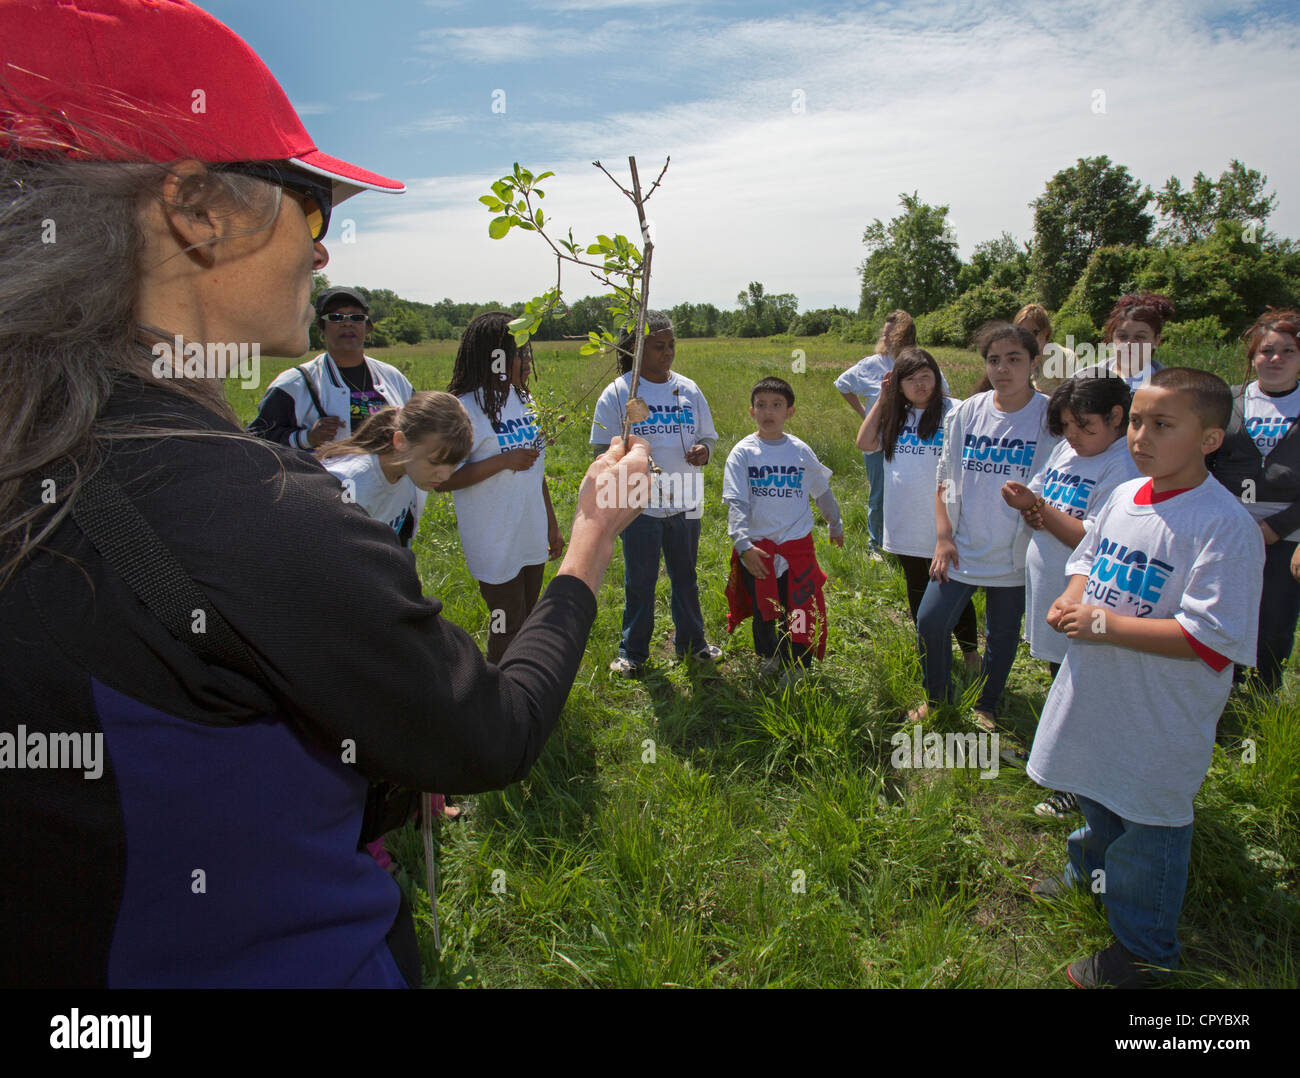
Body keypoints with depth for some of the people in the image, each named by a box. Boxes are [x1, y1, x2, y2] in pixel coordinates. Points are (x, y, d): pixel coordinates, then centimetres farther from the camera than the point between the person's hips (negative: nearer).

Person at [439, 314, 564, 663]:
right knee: (507, 627, 2)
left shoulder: (523, 401, 7)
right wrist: (504, 461, -24)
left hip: (532, 539, 7)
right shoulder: (464, 410, -17)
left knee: (526, 622, 18)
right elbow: (441, 479, -20)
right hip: (495, 545, -7)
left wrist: (552, 525, 18)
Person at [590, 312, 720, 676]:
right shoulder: (617, 393, -5)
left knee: (685, 576, 16)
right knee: (639, 580, 6)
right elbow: (603, 447, -3)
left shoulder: (688, 390, 7)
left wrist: (703, 450, -10)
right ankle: (633, 651, 22)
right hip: (640, 505, -3)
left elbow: (708, 436, 14)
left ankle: (691, 640, 33)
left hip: (685, 502, 3)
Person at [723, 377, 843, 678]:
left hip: (798, 545, 1)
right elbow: (736, 503, -10)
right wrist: (743, 545, -21)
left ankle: (797, 670, 18)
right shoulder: (743, 453, -3)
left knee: (802, 614, 0)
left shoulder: (800, 451, 5)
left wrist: (836, 525, 29)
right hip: (758, 549, -1)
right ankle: (770, 660, 33)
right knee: (765, 614, 9)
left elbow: (822, 492, 19)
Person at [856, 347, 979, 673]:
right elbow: (865, 443, -2)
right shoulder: (895, 415, 7)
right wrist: (882, 399, -1)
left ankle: (971, 652, 26)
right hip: (904, 522, 6)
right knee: (917, 589, 20)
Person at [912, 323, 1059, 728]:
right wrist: (943, 537, -1)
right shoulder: (966, 413, -1)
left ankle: (985, 708, 37)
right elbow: (945, 480, 5)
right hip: (962, 549, 2)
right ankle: (937, 699, 24)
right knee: (930, 622, -1)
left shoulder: (1049, 418, -9)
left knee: (1002, 635, 13)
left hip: (1014, 555, -2)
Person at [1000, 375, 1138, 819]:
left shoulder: (1123, 467, -19)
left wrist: (1040, 508, -23)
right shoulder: (1066, 449, 5)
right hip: (1047, 591, 8)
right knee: (1058, 683, 24)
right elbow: (1037, 505, 11)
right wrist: (1031, 511, -11)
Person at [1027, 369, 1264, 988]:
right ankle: (1090, 870, 59)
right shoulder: (1124, 496, -1)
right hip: (1096, 694, 7)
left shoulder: (1224, 526, -24)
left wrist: (1104, 624, -27)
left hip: (1160, 717, -7)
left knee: (1148, 823, 11)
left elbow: (1208, 638, -29)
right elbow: (1088, 556, 17)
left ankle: (1141, 951, 33)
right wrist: (1073, 596, -4)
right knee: (1097, 795, 30)